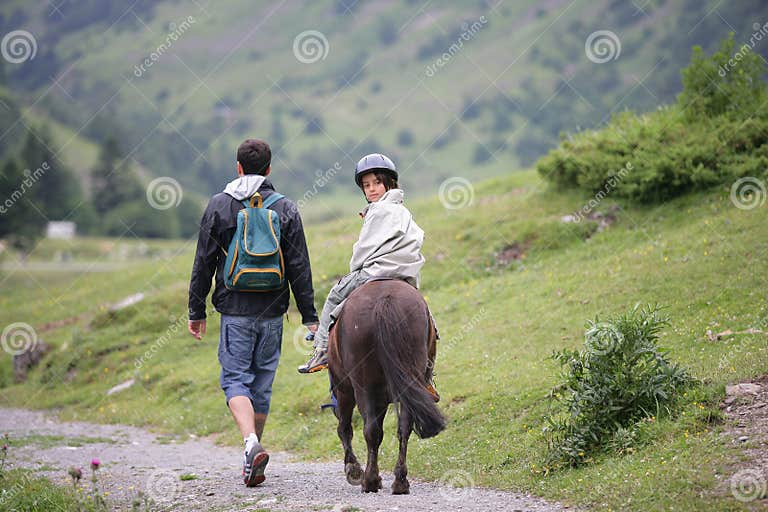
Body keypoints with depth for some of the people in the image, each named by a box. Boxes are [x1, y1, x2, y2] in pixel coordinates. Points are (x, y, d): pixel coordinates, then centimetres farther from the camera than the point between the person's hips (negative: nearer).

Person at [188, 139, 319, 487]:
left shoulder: (219, 205, -1)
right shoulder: (286, 209, 1)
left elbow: (203, 263, 0)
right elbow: (299, 268, 0)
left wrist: (196, 311, 8)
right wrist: (310, 317, 4)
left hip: (234, 310, -2)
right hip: (272, 312, 2)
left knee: (234, 379, 2)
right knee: (262, 382, 11)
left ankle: (251, 443, -24)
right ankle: (253, 465, 18)